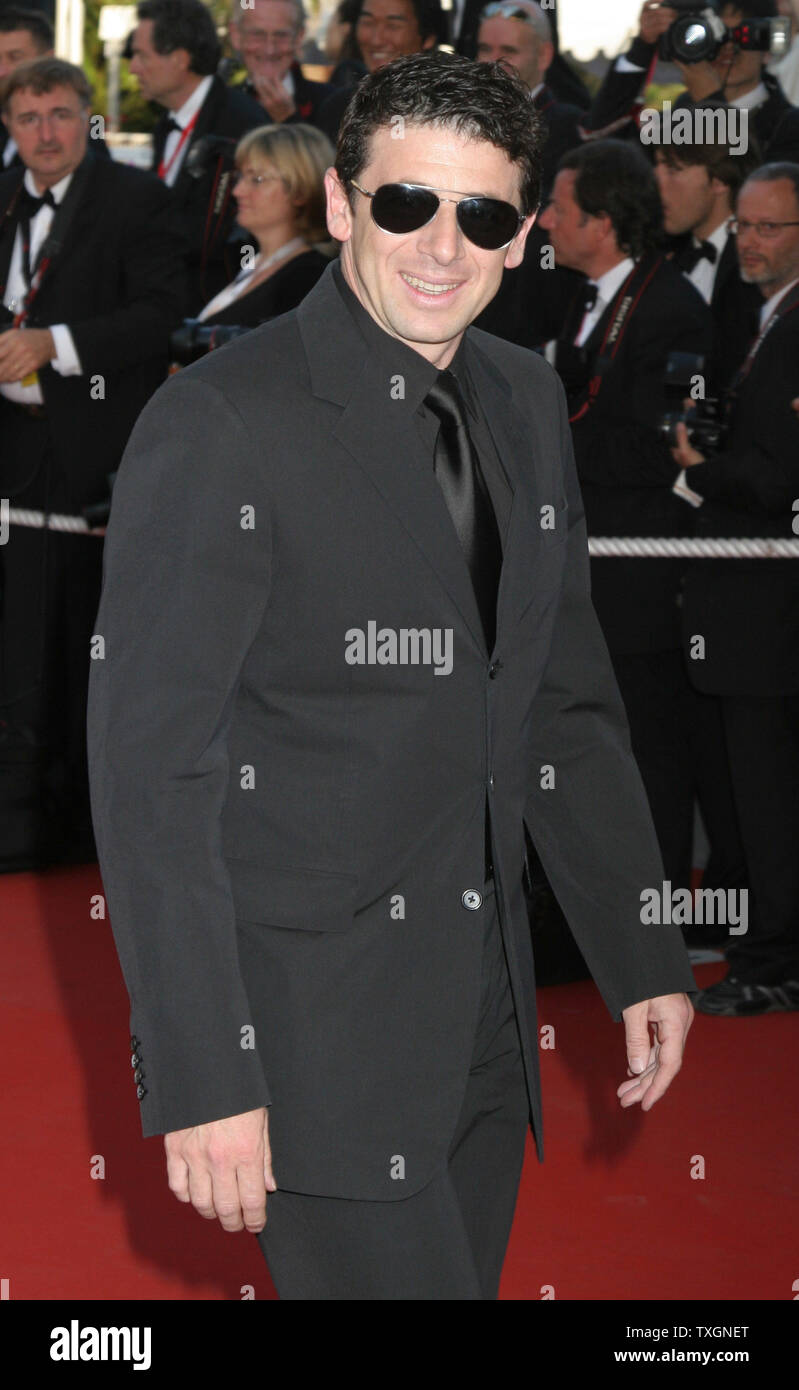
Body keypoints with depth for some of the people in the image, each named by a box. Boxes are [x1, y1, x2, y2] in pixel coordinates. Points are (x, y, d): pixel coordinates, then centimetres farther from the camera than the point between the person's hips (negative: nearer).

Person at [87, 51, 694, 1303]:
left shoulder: (526, 405, 9)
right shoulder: (221, 424, -14)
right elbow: (151, 773, -16)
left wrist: (644, 957, 16)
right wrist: (203, 1078, -20)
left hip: (483, 1016, 7)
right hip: (312, 1026, -7)